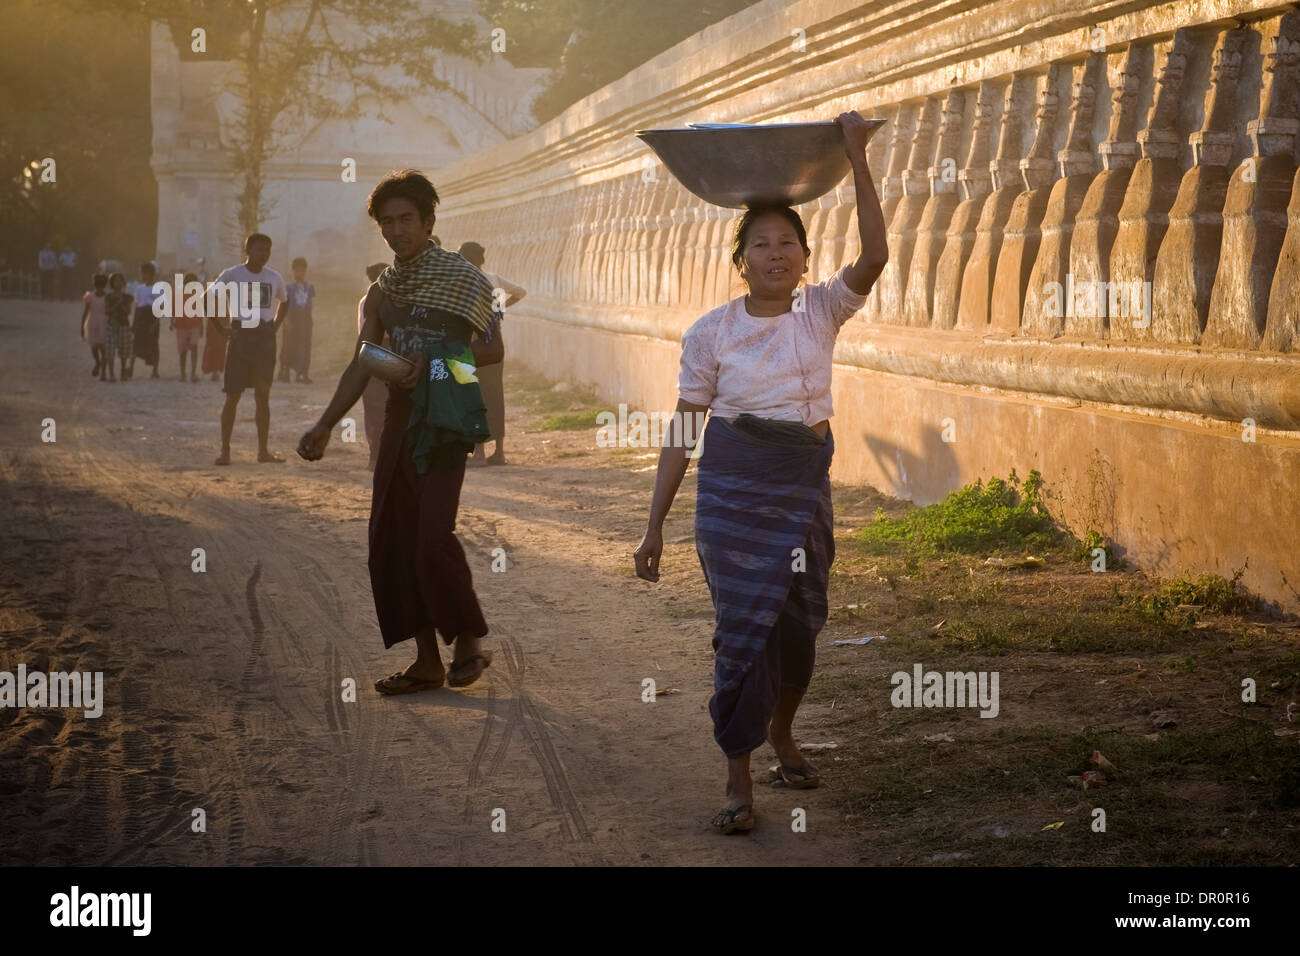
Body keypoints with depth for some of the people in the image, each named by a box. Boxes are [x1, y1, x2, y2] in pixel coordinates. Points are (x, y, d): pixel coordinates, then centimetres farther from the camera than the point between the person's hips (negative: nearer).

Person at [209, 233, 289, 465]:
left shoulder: (274, 278, 9)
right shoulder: (232, 275, -4)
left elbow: (284, 302, 26)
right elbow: (207, 298, 1)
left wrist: (276, 325, 11)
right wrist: (221, 327, -4)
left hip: (266, 338, 4)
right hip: (240, 335, -4)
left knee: (263, 395, 5)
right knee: (233, 396, -3)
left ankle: (263, 450, 10)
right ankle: (225, 450, 1)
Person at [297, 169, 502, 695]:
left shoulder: (462, 277, -1)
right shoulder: (382, 293, 15)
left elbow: (492, 350, -2)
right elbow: (361, 365, 14)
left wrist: (434, 361, -14)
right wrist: (325, 425, 6)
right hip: (400, 416, 6)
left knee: (433, 535, -16)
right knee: (391, 539, 2)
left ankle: (469, 641, 3)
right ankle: (427, 659, 8)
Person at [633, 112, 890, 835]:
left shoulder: (821, 313, 1)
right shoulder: (711, 333, -2)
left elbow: (875, 258, -18)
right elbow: (683, 431, 1)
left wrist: (858, 162, -24)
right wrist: (655, 526, -1)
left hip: (805, 483, 2)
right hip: (733, 484, -2)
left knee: (800, 619, 11)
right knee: (745, 621, -8)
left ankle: (781, 730, 40)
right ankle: (739, 780, 1)